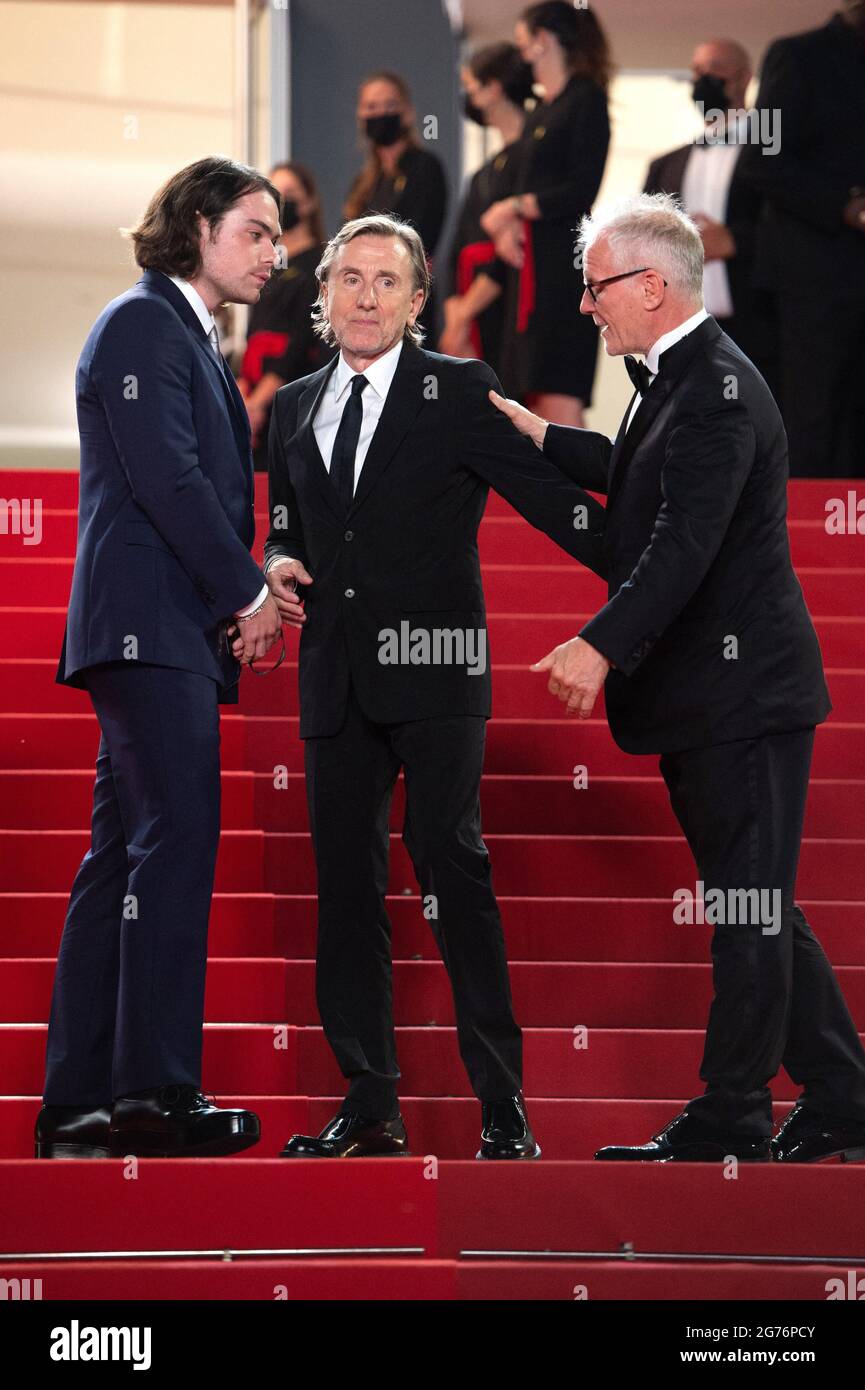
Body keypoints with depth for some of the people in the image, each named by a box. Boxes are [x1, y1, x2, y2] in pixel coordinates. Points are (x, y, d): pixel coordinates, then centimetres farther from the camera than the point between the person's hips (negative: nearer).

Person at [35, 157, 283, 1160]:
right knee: (175, 843, -15)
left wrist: (244, 595, 6)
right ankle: (155, 1089, -18)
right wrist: (247, 593, -10)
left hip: (179, 632, 10)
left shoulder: (191, 340, 24)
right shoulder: (143, 324, -7)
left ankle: (79, 1100, 7)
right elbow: (165, 476, -15)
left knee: (125, 858, 7)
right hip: (149, 623, -10)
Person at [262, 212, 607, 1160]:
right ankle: (370, 1107, 10)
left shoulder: (457, 392, 0)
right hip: (335, 680, 5)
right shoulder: (295, 408, 15)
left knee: (453, 868, -12)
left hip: (433, 667, -5)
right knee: (344, 881, 5)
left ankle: (503, 1109, -11)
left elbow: (552, 498, -3)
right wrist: (279, 568, 1)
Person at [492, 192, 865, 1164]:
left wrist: (601, 646, -35)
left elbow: (685, 544, -29)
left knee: (748, 910, -3)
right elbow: (639, 473, 32)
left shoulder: (717, 392, -19)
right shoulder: (677, 377, 13)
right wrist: (539, 438, 23)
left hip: (743, 695, -11)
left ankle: (732, 1118, 1)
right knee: (754, 908, 15)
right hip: (709, 696, 11)